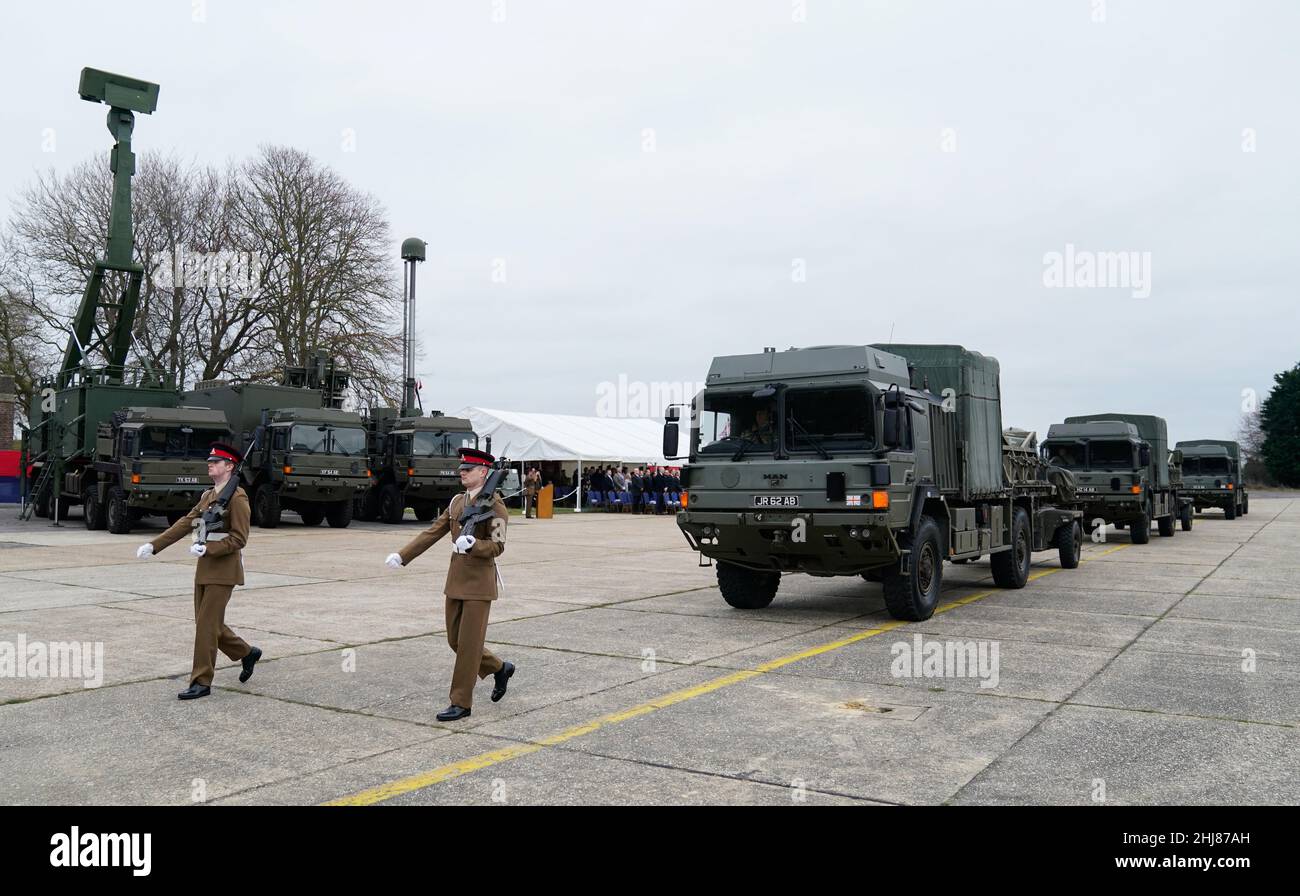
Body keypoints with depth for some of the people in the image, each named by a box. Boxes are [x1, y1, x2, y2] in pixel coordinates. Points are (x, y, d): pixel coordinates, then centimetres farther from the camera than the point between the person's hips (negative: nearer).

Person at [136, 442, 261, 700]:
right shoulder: (207, 496, 14)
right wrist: (153, 546, 3)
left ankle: (201, 682, 3)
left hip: (223, 571, -8)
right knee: (207, 623, 13)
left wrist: (207, 549, -25)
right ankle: (247, 653, 30)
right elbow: (185, 524, 11)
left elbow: (239, 539, -17)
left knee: (207, 625, -5)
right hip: (205, 569, 8)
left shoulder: (237, 498, -12)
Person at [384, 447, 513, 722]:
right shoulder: (457, 501, 11)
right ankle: (499, 669, 33)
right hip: (456, 580, 8)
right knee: (455, 640, 13)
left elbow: (497, 546, -16)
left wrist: (473, 544, -34)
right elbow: (433, 532, 11)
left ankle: (461, 704, 7)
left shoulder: (494, 504, -11)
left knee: (469, 643, -3)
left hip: (479, 582, -8)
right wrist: (403, 555, 4)